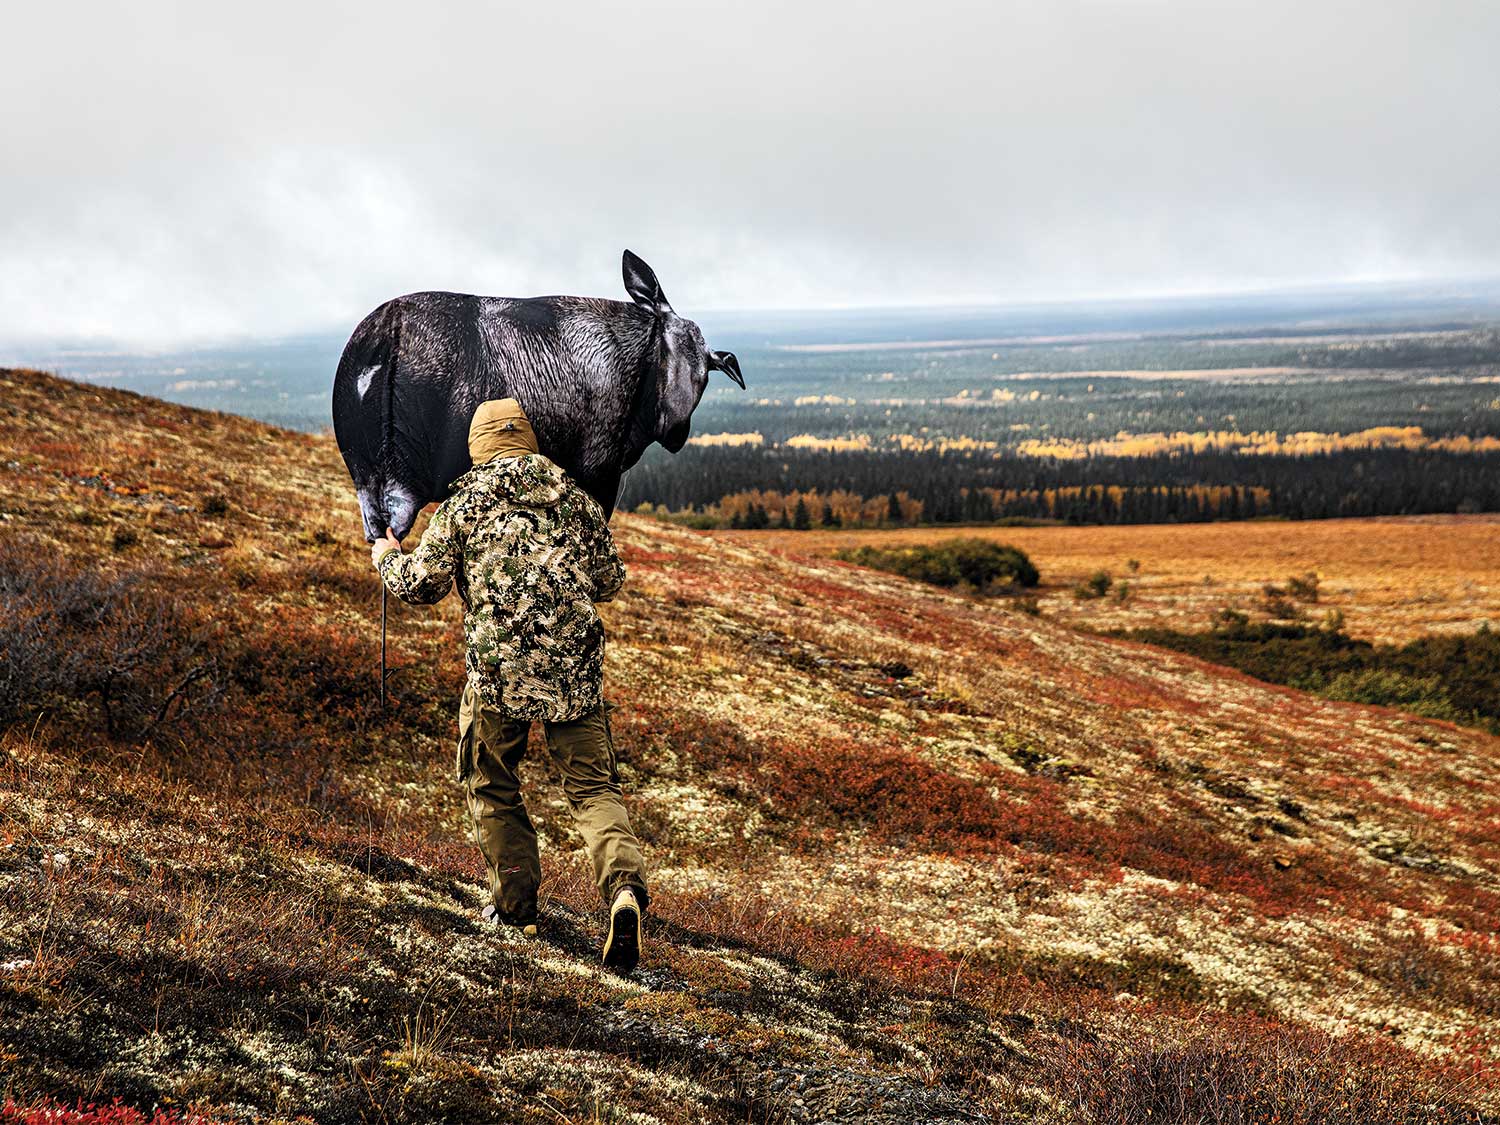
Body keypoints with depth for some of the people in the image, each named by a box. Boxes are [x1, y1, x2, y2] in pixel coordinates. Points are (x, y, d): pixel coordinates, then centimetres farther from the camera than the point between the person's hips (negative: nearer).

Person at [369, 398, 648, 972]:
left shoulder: (464, 503, 4)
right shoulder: (575, 498, 12)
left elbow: (421, 585, 3)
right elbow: (610, 581, 19)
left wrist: (387, 556, 24)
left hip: (499, 668, -2)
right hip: (577, 668, 2)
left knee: (491, 786, 19)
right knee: (593, 786, 5)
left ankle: (515, 904, 22)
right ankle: (624, 889, -19)